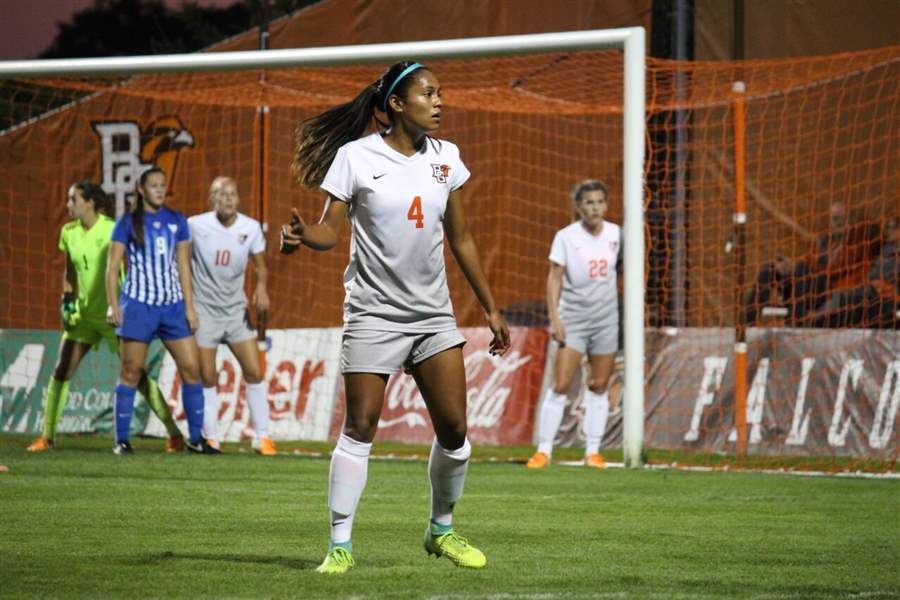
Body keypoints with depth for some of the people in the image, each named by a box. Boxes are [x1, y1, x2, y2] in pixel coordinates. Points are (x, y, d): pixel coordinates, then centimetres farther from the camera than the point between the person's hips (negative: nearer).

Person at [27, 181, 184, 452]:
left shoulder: (112, 229, -14)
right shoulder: (69, 232, 4)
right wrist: (67, 298, 5)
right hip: (84, 312, 5)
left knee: (137, 375, -5)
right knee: (61, 372, -1)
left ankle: (174, 434, 4)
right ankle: (47, 436, 8)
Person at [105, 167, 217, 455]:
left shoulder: (177, 221, 9)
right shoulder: (127, 223, -1)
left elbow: (183, 265, 11)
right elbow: (112, 267, -1)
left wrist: (189, 306, 6)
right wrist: (113, 305, -10)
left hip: (172, 305, 3)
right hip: (138, 303, -3)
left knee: (191, 368, -1)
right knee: (130, 372, -1)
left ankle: (195, 438, 7)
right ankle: (122, 439, 4)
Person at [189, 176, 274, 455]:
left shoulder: (251, 228, -4)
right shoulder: (195, 226, -11)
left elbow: (259, 264, 8)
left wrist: (261, 286, -12)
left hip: (236, 309, 3)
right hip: (204, 310, -3)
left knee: (254, 373, -3)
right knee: (207, 378, -1)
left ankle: (262, 436, 4)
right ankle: (210, 438, 10)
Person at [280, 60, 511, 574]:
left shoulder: (446, 158, 7)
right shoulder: (355, 156, -6)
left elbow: (461, 239, 14)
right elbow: (331, 229, -7)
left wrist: (492, 309, 14)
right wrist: (303, 235, -30)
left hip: (434, 315, 4)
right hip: (374, 314, -4)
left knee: (454, 429, 1)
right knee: (360, 427, -9)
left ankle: (442, 531, 22)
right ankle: (341, 545, -2)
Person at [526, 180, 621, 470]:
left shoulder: (615, 233, 2)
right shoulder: (566, 236, -8)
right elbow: (554, 278, -8)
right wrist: (554, 318, -15)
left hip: (606, 318, 3)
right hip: (573, 318, -3)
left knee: (599, 386, 6)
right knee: (560, 385, -8)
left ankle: (593, 451, 13)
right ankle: (544, 450, -4)